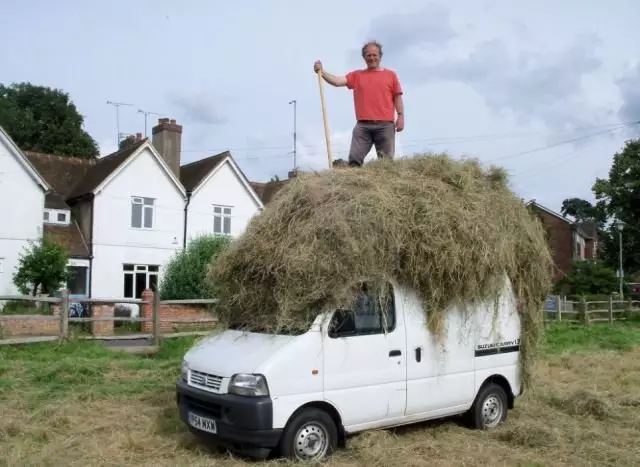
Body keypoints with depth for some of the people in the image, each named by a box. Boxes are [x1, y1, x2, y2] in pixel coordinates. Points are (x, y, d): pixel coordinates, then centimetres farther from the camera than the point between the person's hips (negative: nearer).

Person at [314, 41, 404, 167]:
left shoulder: (390, 74, 13)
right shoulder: (356, 75, 15)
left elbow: (397, 97, 10)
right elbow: (337, 81, 3)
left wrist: (400, 116, 0)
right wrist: (321, 72, -10)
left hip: (385, 125, -1)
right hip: (362, 125, 1)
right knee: (354, 159, -7)